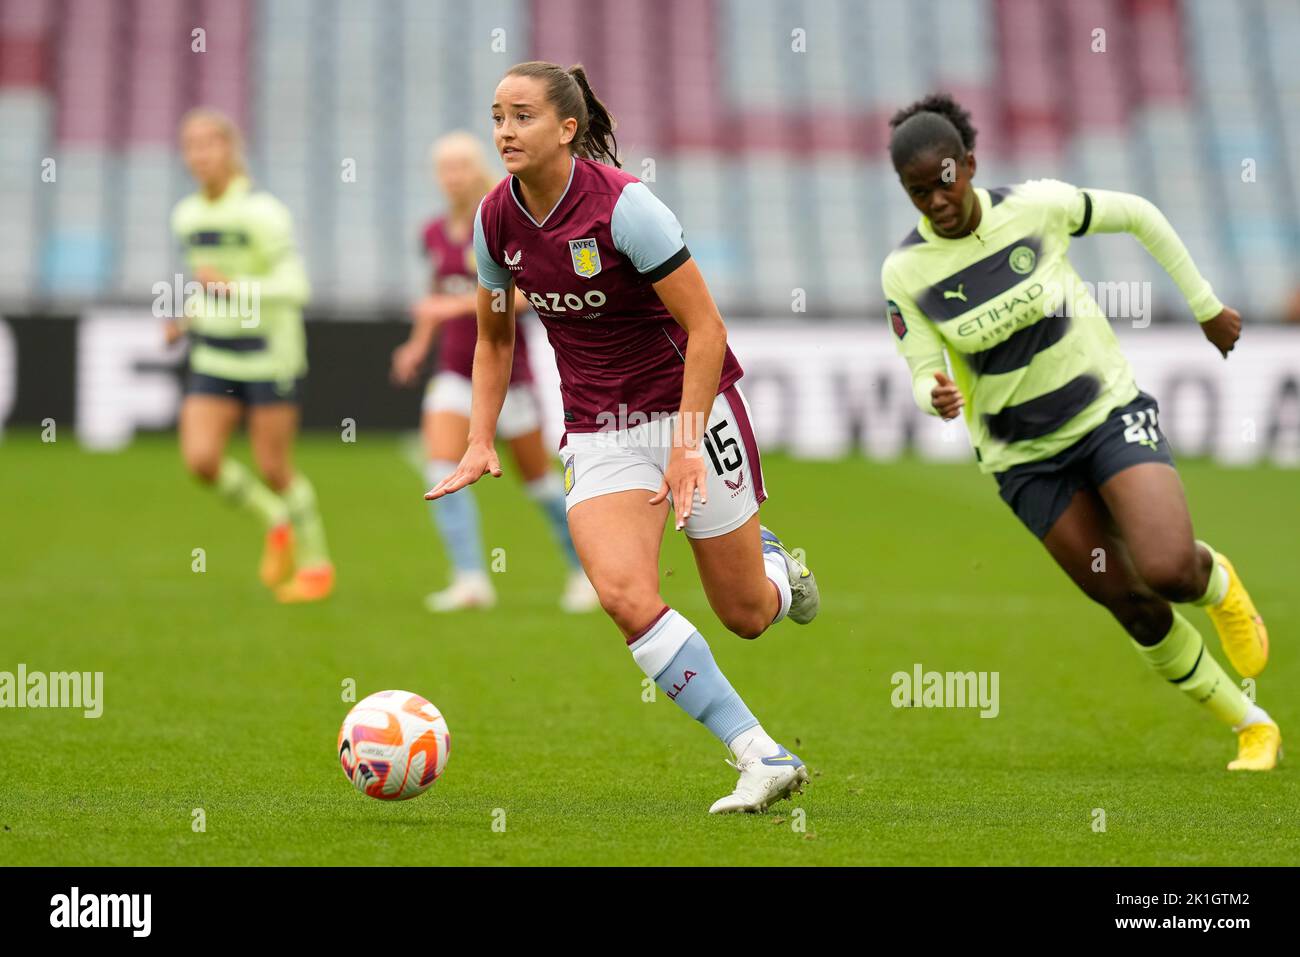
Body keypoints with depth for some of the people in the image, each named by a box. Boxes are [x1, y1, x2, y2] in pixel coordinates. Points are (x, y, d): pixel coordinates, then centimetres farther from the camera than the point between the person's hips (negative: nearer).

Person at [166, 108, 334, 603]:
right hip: (212, 358, 6)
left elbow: (294, 287, -20)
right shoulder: (187, 215, 8)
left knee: (274, 469, -2)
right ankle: (277, 525, 15)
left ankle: (316, 562, 20)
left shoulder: (262, 211, -13)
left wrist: (230, 286, -29)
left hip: (268, 353, -6)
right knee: (201, 459, -10)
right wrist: (189, 317, 9)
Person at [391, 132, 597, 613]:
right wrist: (420, 342, 12)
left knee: (536, 476, 6)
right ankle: (471, 580, -18)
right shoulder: (435, 234, 6)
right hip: (455, 369, 5)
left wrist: (459, 304, -30)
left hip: (506, 367, -5)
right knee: (441, 468, -16)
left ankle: (584, 569, 26)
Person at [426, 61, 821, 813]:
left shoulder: (621, 203, -20)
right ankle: (764, 758, -15)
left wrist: (686, 446, -20)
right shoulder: (497, 218, -3)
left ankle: (778, 568, 43)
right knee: (623, 592, -22)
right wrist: (481, 443, 5)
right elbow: (494, 338, 14)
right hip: (598, 428, 4)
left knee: (745, 615, 3)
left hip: (687, 403, -4)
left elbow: (706, 329, -17)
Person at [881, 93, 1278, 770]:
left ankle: (1214, 581, 14)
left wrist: (1206, 307, 8)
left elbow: (1139, 216, 3)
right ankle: (1251, 727, 21)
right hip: (1024, 455, 2)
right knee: (1135, 608, 1)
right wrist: (937, 396, -34)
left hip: (1110, 409, -1)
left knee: (1168, 570, -24)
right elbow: (924, 374, -9)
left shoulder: (1037, 206, -13)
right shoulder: (904, 273, -11)